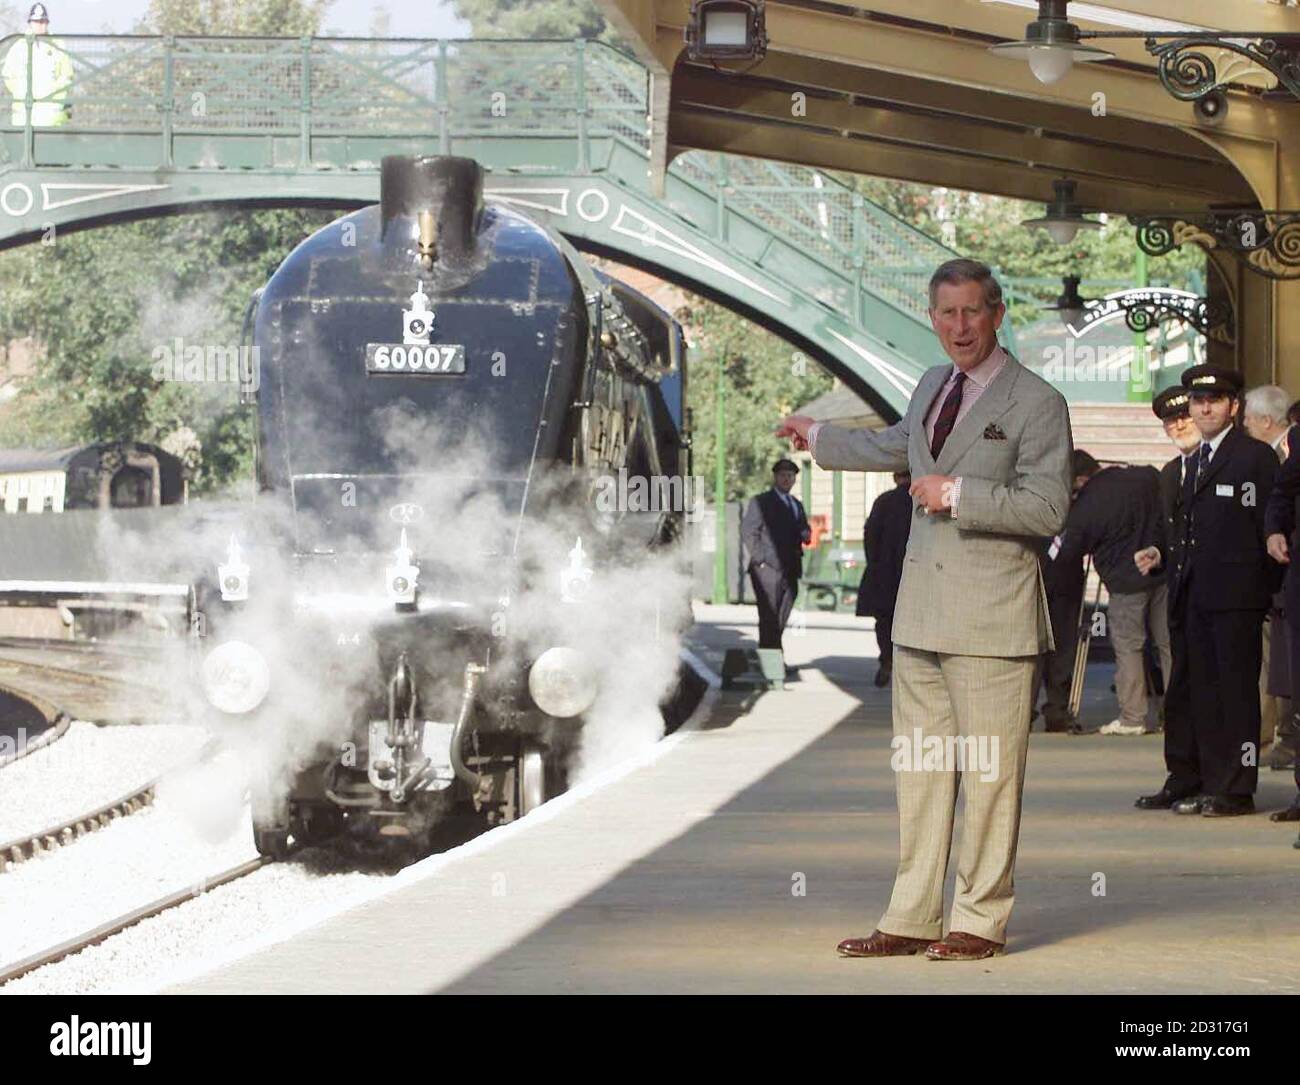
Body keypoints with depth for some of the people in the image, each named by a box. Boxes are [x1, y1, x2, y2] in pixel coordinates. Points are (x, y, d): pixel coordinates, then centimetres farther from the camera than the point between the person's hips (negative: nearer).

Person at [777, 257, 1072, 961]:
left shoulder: (1036, 402, -6)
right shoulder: (931, 387, 16)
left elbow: (1047, 508, -13)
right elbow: (894, 447, 38)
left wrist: (958, 495, -16)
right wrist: (818, 439, 51)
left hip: (992, 613, -7)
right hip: (922, 609, 7)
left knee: (988, 772, -5)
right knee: (919, 769, 9)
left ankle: (980, 921, 3)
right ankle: (912, 919, 14)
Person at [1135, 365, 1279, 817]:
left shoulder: (1256, 457, -3)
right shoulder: (1192, 462, 20)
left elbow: (1270, 528, -6)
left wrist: (1265, 588, -11)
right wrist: (1161, 555, 10)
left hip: (1235, 593, -7)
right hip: (1193, 594, 7)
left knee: (1236, 690, -4)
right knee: (1200, 690, 8)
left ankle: (1236, 790, -2)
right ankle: (1189, 783, 11)